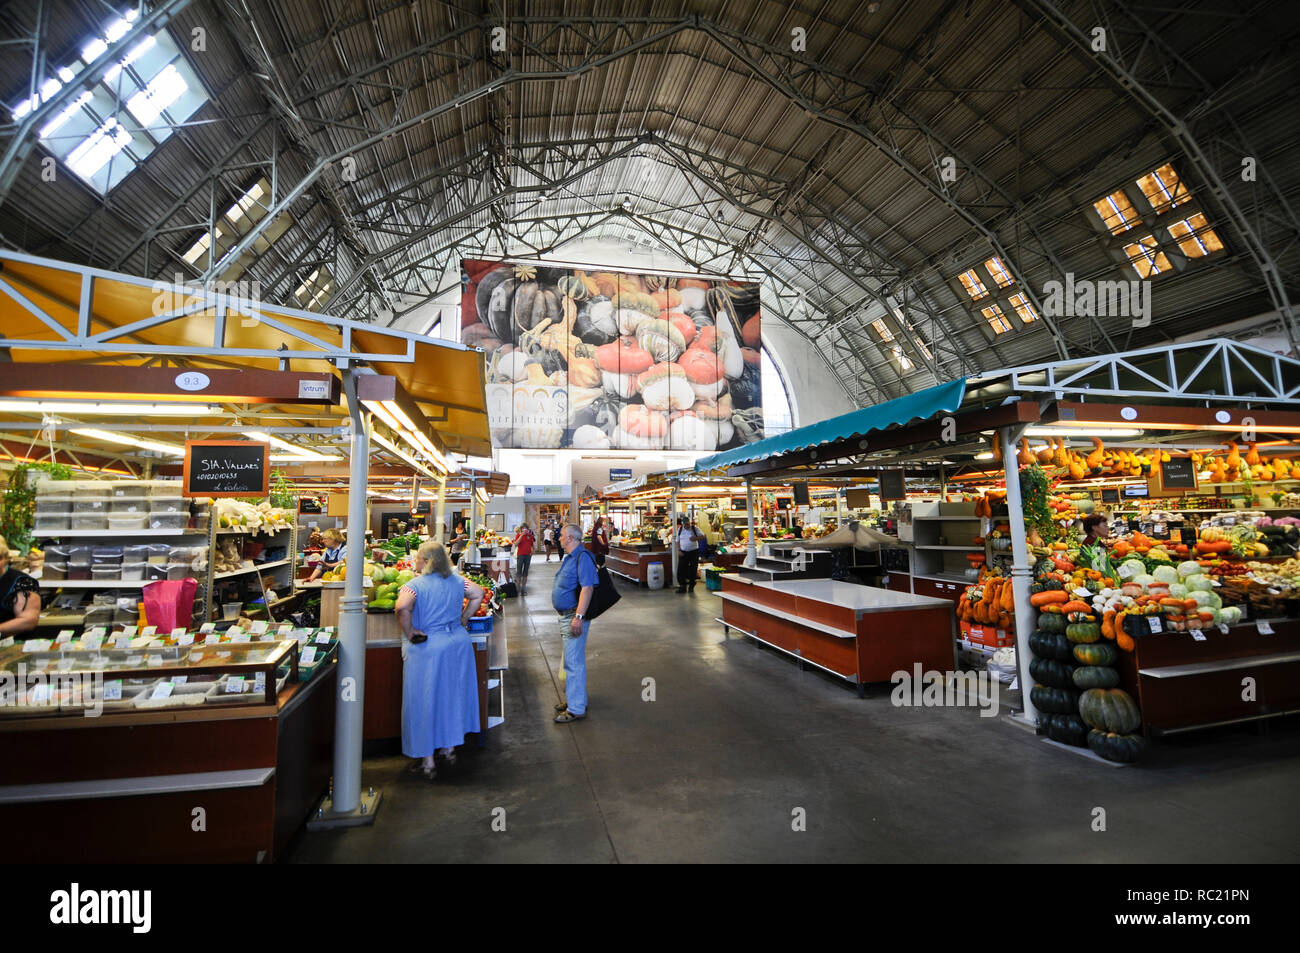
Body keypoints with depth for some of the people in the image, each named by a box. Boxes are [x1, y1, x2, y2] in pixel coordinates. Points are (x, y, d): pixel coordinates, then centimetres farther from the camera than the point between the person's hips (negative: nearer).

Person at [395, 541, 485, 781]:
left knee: (425, 701, 7)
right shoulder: (456, 580, 3)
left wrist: (409, 633, -17)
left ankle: (427, 762, 16)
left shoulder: (415, 585, -14)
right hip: (458, 642, 6)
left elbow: (402, 608, -30)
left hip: (427, 648, -5)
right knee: (452, 696, 18)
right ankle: (449, 748, 34)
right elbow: (478, 594, 10)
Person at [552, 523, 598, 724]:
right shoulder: (569, 557, 14)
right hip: (565, 616, 10)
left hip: (574, 616, -10)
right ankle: (573, 699, 32)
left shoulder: (583, 557, -19)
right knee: (571, 660, 19)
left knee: (574, 662, -5)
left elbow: (587, 588, -27)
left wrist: (579, 617, -31)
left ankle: (576, 709, 3)